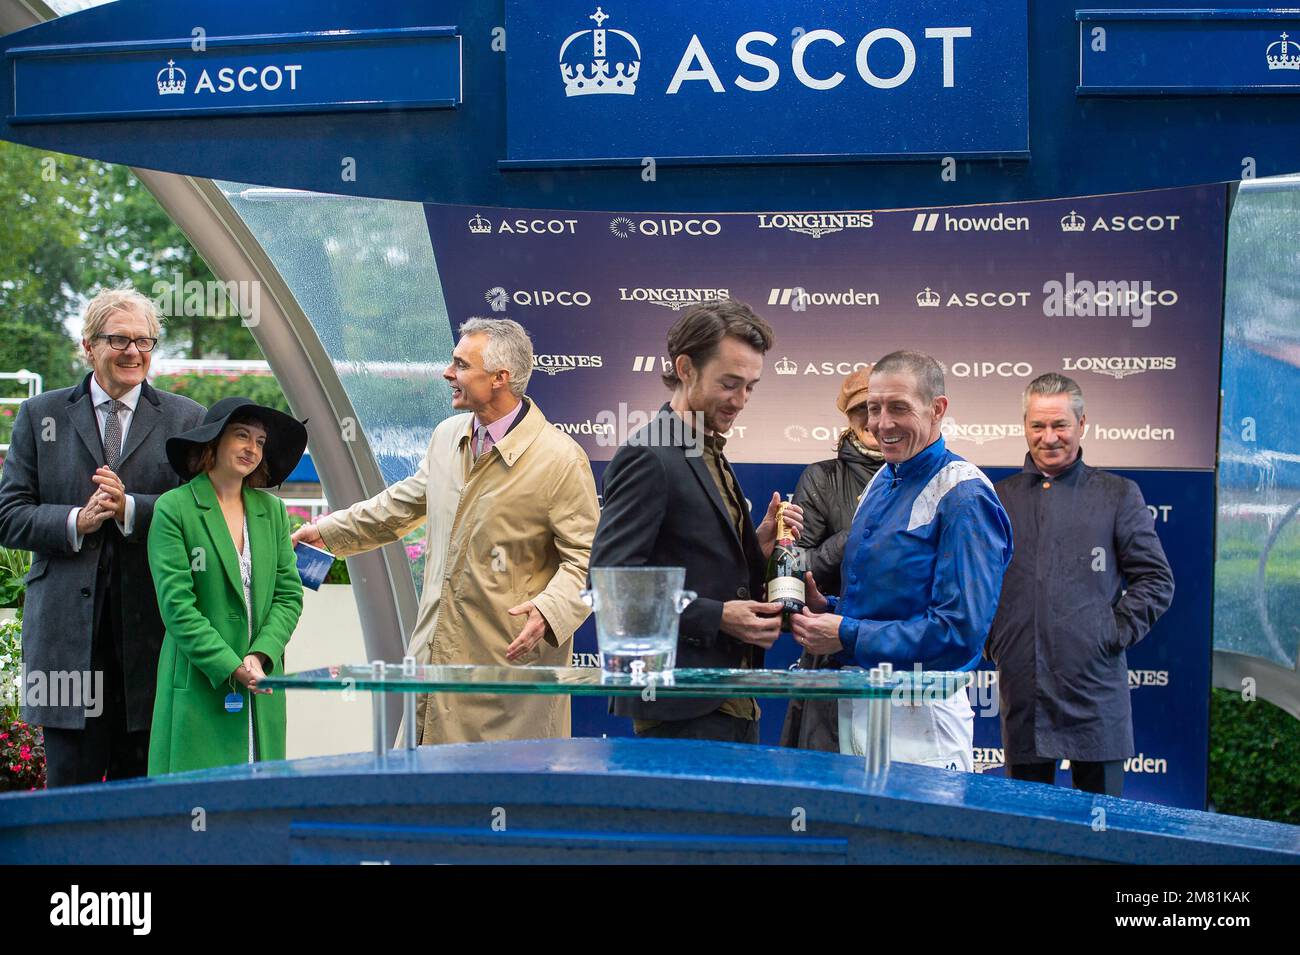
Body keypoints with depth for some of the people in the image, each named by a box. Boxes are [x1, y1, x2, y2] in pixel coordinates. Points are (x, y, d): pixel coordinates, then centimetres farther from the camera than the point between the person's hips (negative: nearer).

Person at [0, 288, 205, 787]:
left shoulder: (186, 419, 9)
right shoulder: (40, 416, 11)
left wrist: (130, 508, -13)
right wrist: (77, 521, -11)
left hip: (152, 628, 0)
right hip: (67, 628, 0)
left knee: (141, 783, 6)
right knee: (69, 782, -1)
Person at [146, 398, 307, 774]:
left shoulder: (272, 510, 13)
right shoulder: (173, 508, -3)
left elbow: (289, 595, 9)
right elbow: (176, 604, -9)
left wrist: (260, 655, -7)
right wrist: (231, 667, -14)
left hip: (261, 685, 5)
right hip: (198, 685, -4)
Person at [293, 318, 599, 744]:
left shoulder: (561, 459, -12)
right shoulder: (446, 437, 10)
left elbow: (587, 556, -11)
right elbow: (406, 501, 27)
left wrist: (549, 610, -27)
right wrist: (330, 530, 33)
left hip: (512, 655, -7)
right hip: (437, 652, 7)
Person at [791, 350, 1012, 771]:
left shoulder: (966, 498, -14)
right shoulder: (881, 482, 12)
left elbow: (960, 631, -22)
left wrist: (847, 636, -18)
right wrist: (826, 609, 1)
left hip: (920, 720, -8)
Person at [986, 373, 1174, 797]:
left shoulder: (1118, 495, 6)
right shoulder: (998, 499, 11)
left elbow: (1157, 579, 5)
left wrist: (1117, 634, -5)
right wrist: (990, 640, 3)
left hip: (1094, 689, -2)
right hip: (1020, 684, 2)